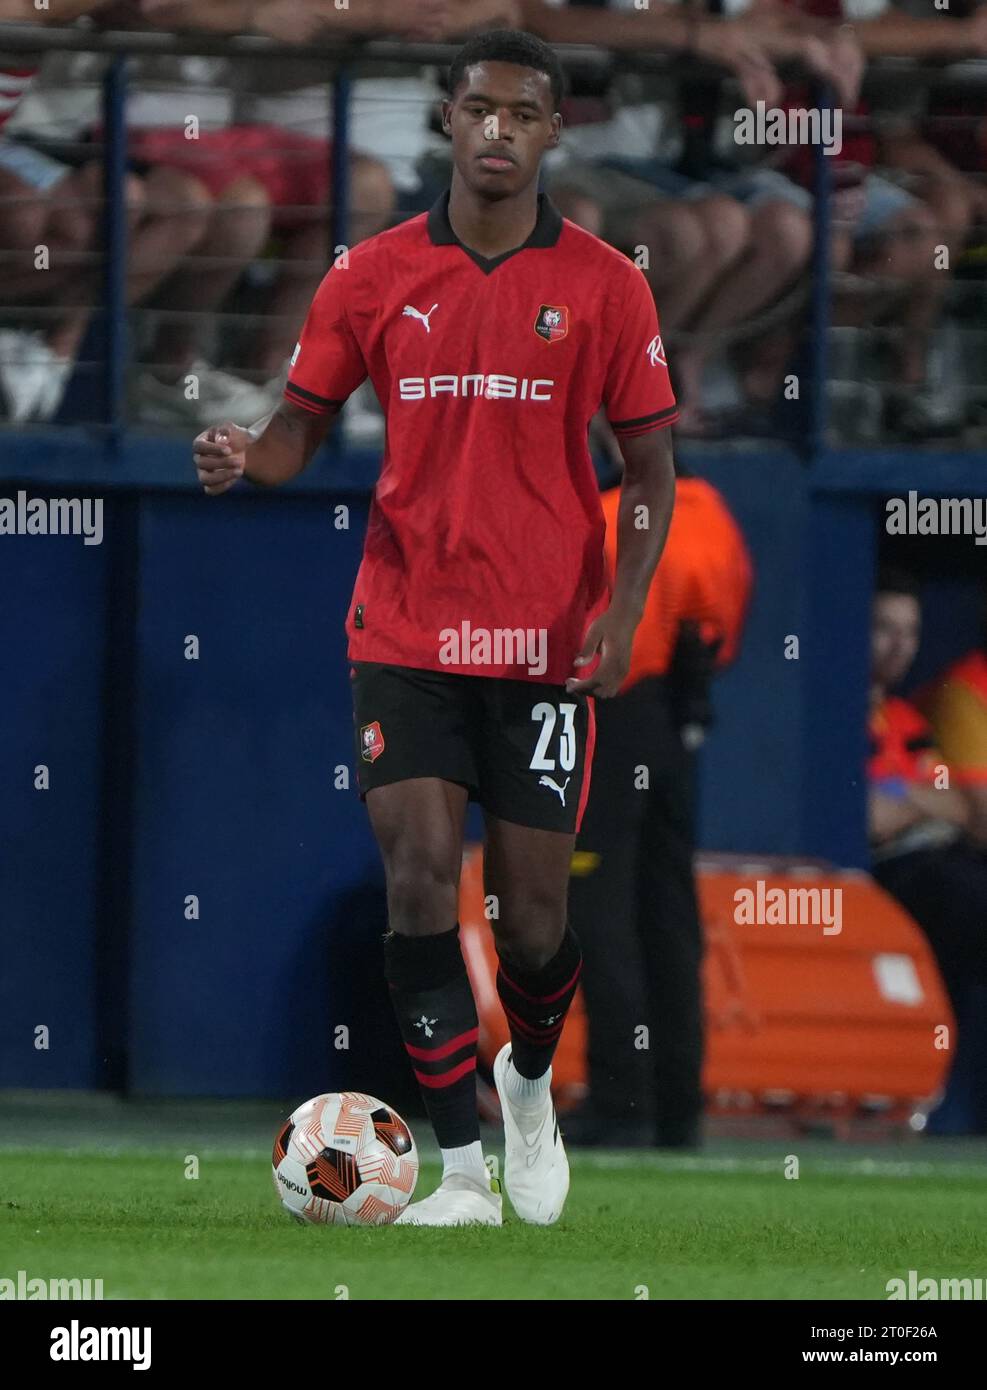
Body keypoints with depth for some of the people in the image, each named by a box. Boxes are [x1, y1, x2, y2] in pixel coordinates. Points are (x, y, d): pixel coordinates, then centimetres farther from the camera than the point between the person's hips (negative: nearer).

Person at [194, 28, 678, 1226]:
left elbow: (648, 465, 3)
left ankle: (530, 1081, 36)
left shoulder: (602, 285, 0)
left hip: (545, 642, 0)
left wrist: (623, 608, -10)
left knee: (530, 907, 2)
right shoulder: (374, 277, 3)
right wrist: (241, 459, -16)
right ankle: (463, 1167, -8)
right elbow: (301, 427, 8)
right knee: (420, 874, -12)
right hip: (404, 632, 0)